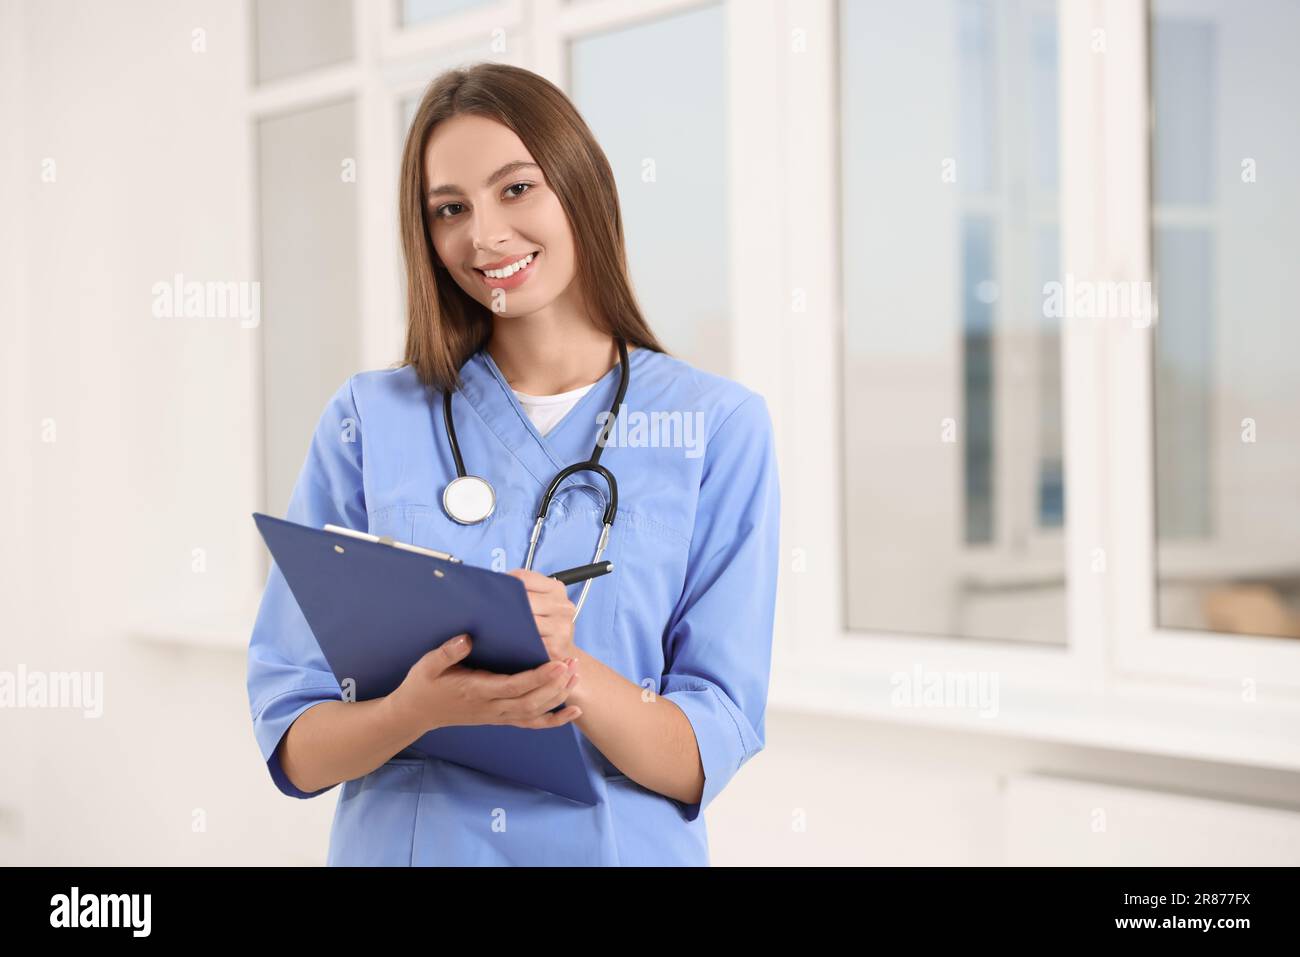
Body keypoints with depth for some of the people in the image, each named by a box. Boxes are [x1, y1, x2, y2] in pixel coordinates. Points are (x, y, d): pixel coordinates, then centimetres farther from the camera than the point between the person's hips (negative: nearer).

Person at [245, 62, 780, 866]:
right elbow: (292, 745, -4)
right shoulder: (367, 421, -1)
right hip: (402, 843, 1)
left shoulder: (719, 427, -4)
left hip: (624, 846, 0)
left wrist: (569, 672, -25)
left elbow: (707, 758, -8)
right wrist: (420, 707, -23)